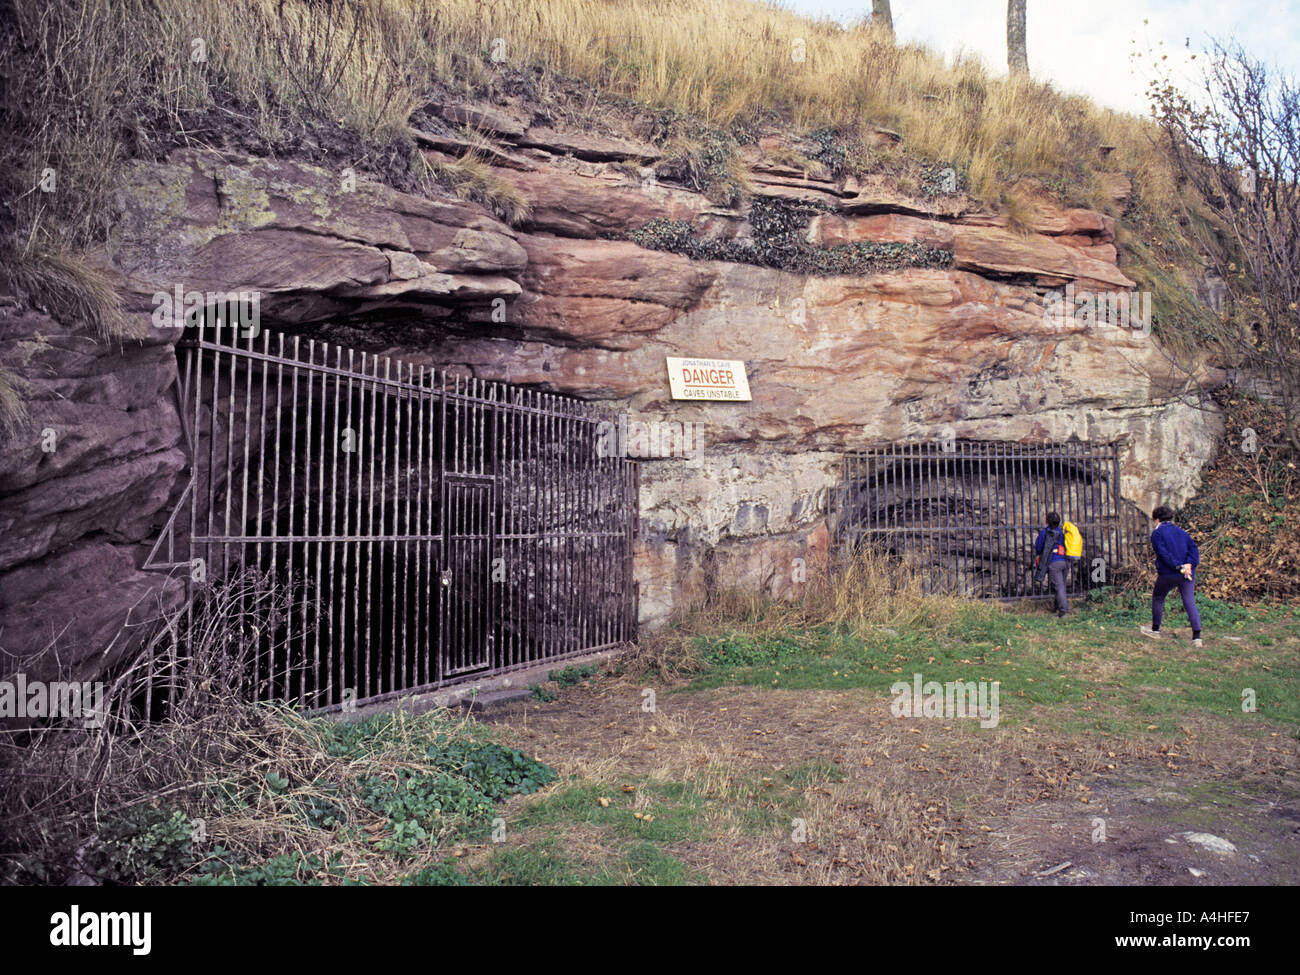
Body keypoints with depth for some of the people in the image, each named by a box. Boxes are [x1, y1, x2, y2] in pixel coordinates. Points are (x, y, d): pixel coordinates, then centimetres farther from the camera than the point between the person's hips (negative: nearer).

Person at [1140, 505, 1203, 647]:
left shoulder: (1157, 533, -1)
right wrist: (1189, 564, -8)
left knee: (1157, 598, 16)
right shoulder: (1181, 532, 16)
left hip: (1168, 574, -4)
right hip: (1187, 575, 4)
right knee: (1190, 603, 0)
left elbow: (1164, 554, -14)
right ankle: (1197, 637, -11)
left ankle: (1155, 630, 26)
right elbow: (1194, 548, 4)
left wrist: (1178, 567, -16)